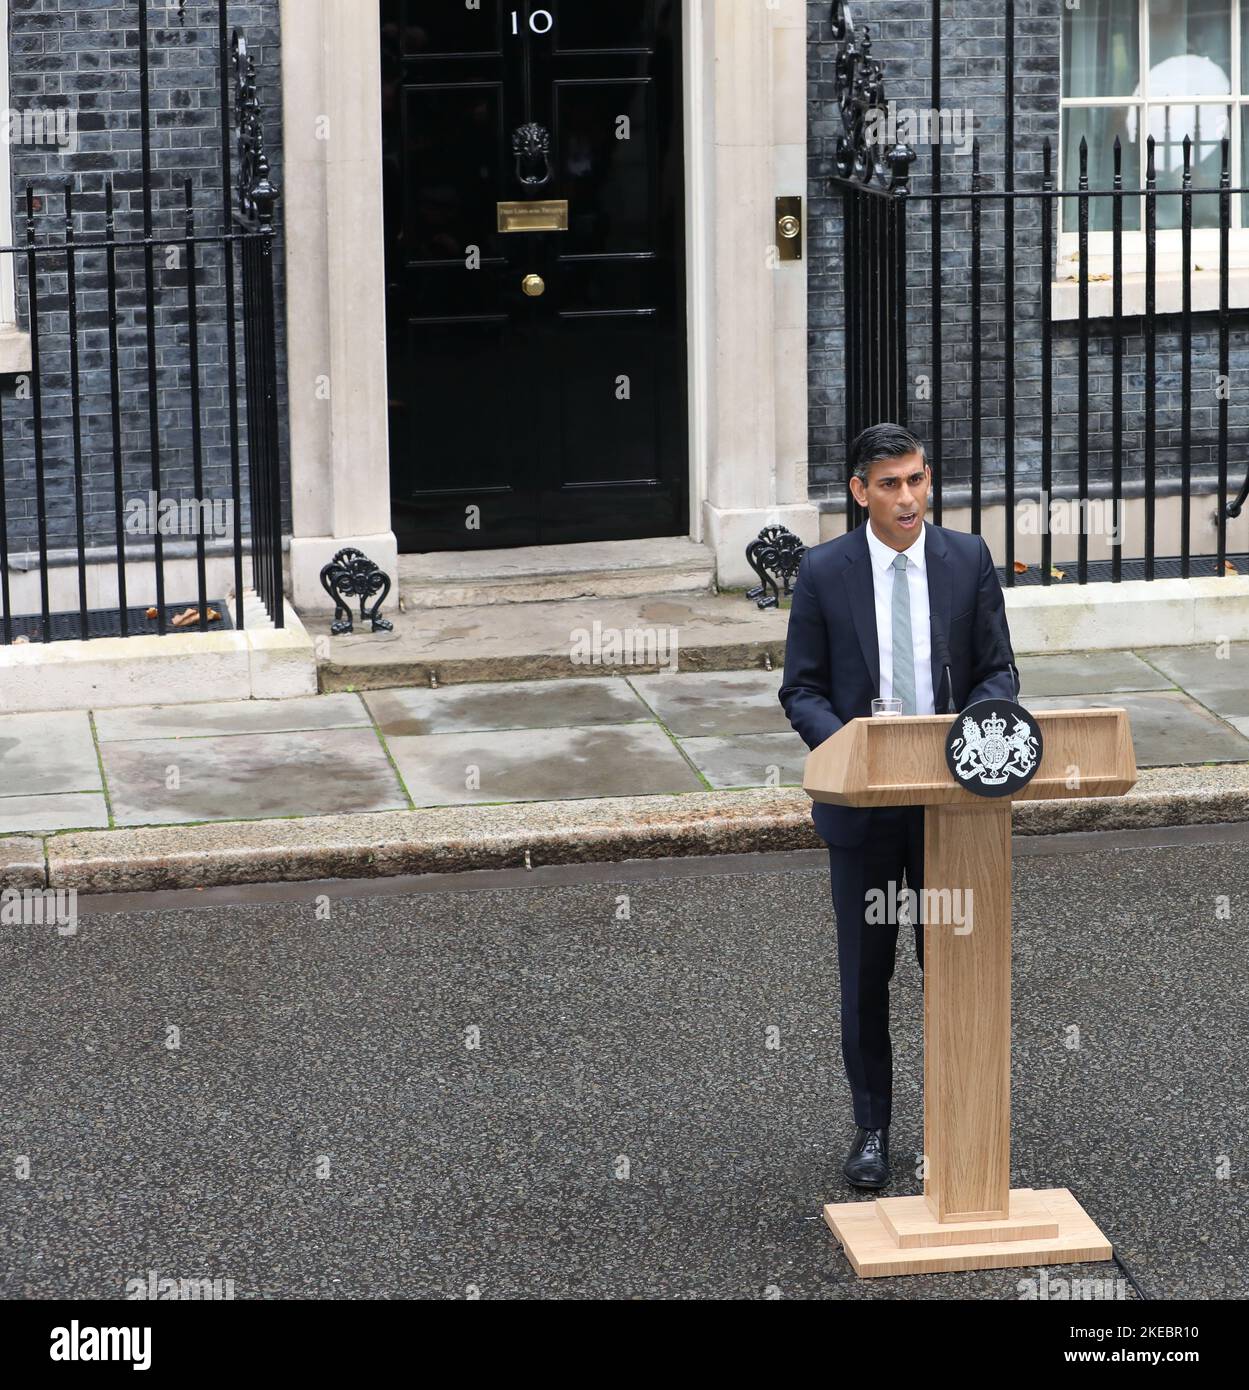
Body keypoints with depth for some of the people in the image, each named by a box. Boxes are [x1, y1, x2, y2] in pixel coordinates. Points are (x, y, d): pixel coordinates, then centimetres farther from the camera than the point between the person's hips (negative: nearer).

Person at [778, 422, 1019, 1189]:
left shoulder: (969, 559, -1)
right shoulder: (824, 571, -5)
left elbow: (999, 671, 2)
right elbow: (802, 690, -2)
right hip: (861, 798, -1)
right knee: (866, 970, 8)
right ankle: (872, 1128, 19)